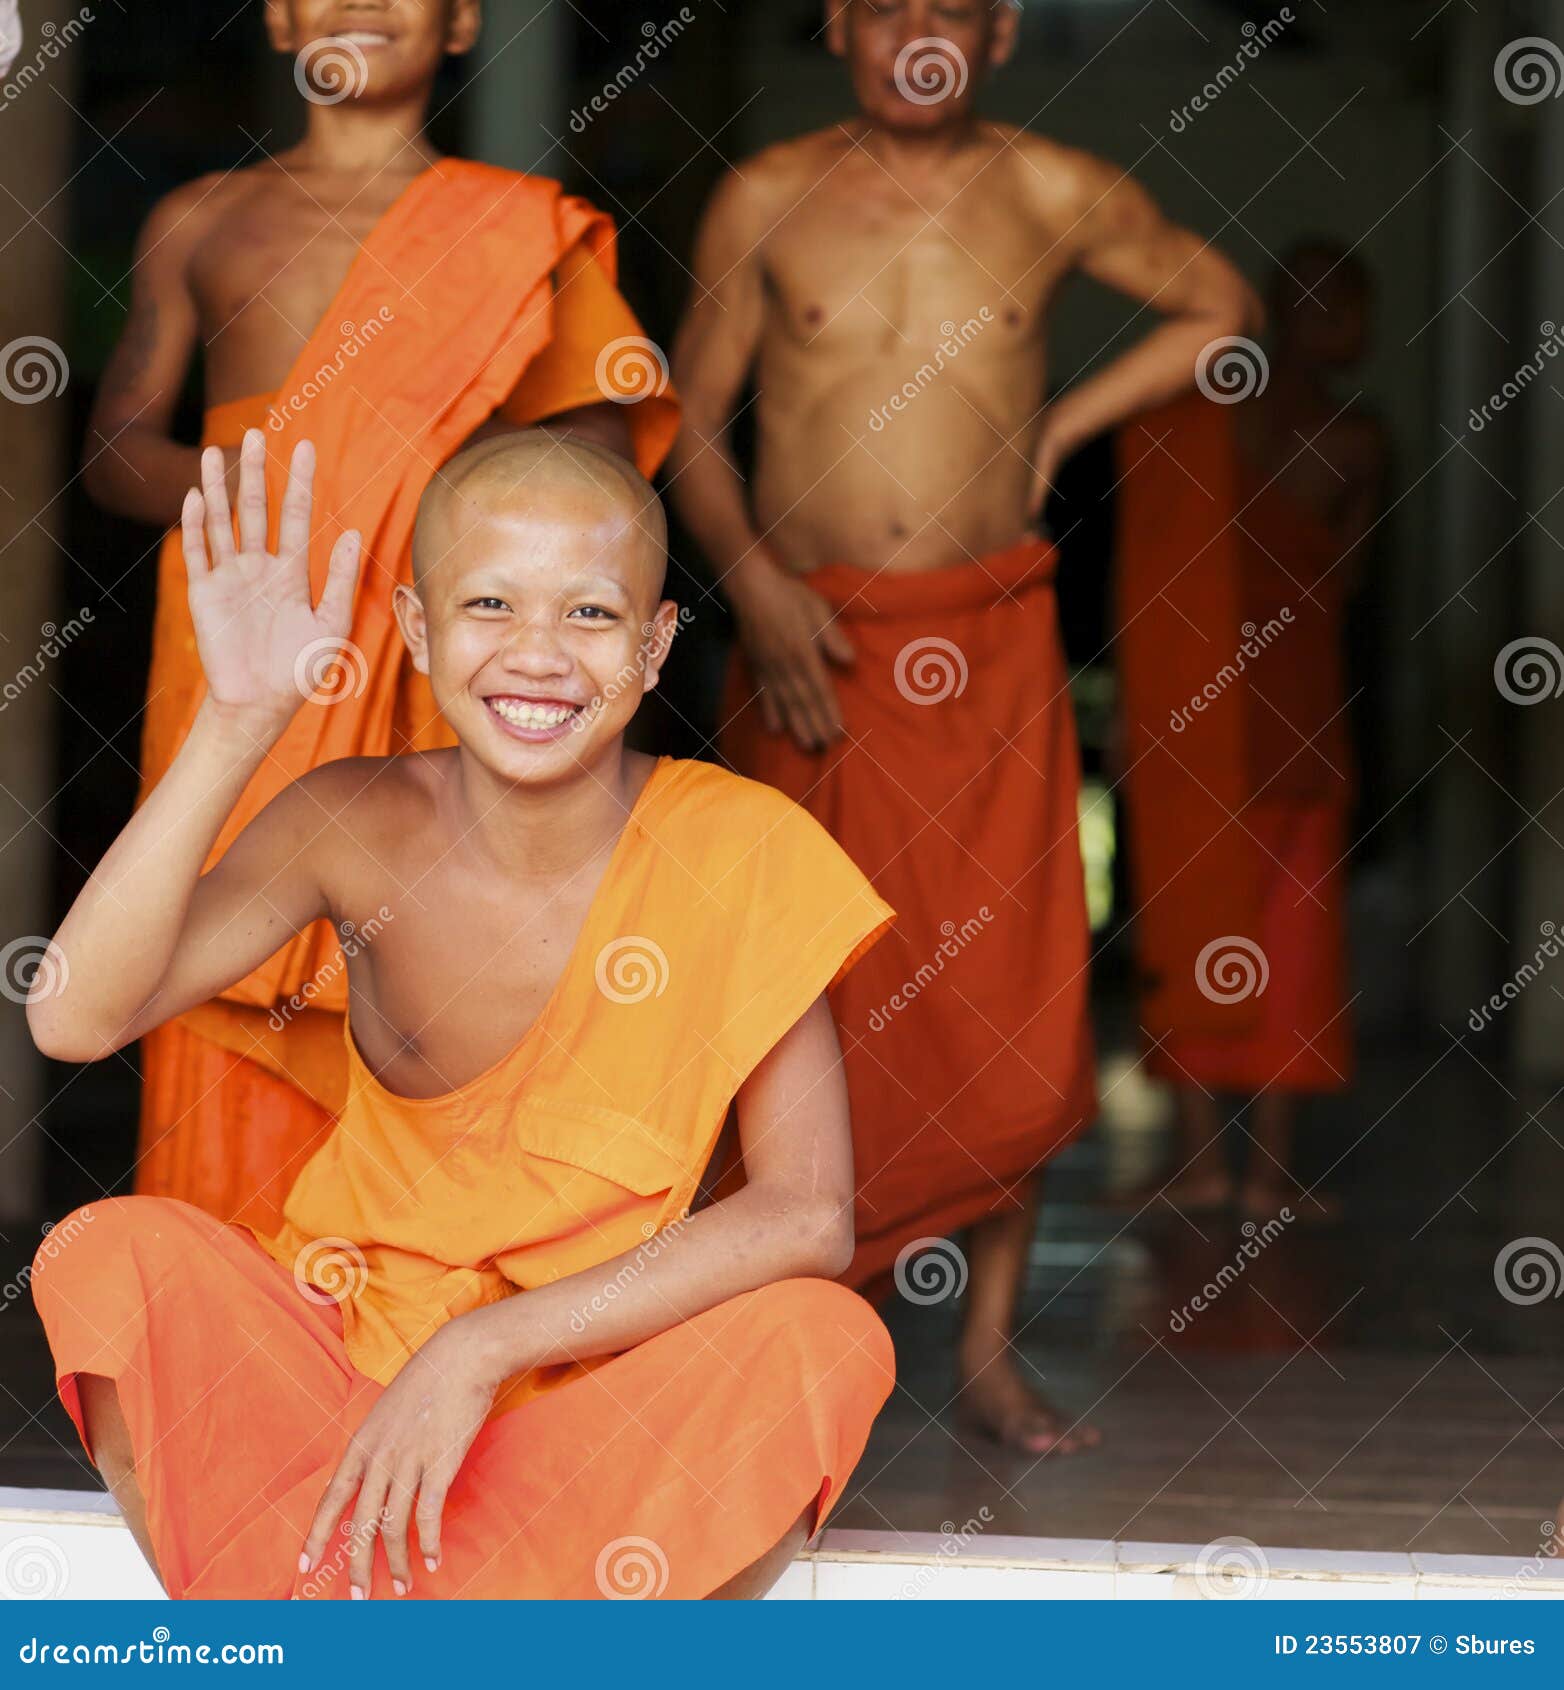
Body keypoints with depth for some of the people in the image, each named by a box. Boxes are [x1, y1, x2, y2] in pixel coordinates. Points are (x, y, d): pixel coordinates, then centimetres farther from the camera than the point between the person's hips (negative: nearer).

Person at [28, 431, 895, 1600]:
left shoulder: (740, 852, -14)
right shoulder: (360, 826, -11)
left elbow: (810, 1213, -20)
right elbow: (76, 1016, -23)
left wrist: (487, 1349, -25)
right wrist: (239, 724, -30)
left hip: (604, 1393, -1)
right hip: (336, 1360, 1)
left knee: (822, 1342, -30)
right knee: (116, 1256, -25)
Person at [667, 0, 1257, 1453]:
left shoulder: (1052, 197, 5)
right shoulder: (768, 201, 4)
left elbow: (1215, 305, 20)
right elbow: (692, 419, 6)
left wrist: (1064, 422, 9)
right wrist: (751, 578, -9)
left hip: (990, 648, 1)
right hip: (810, 647, -1)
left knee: (1013, 1005, -1)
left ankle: (990, 1355, 9)